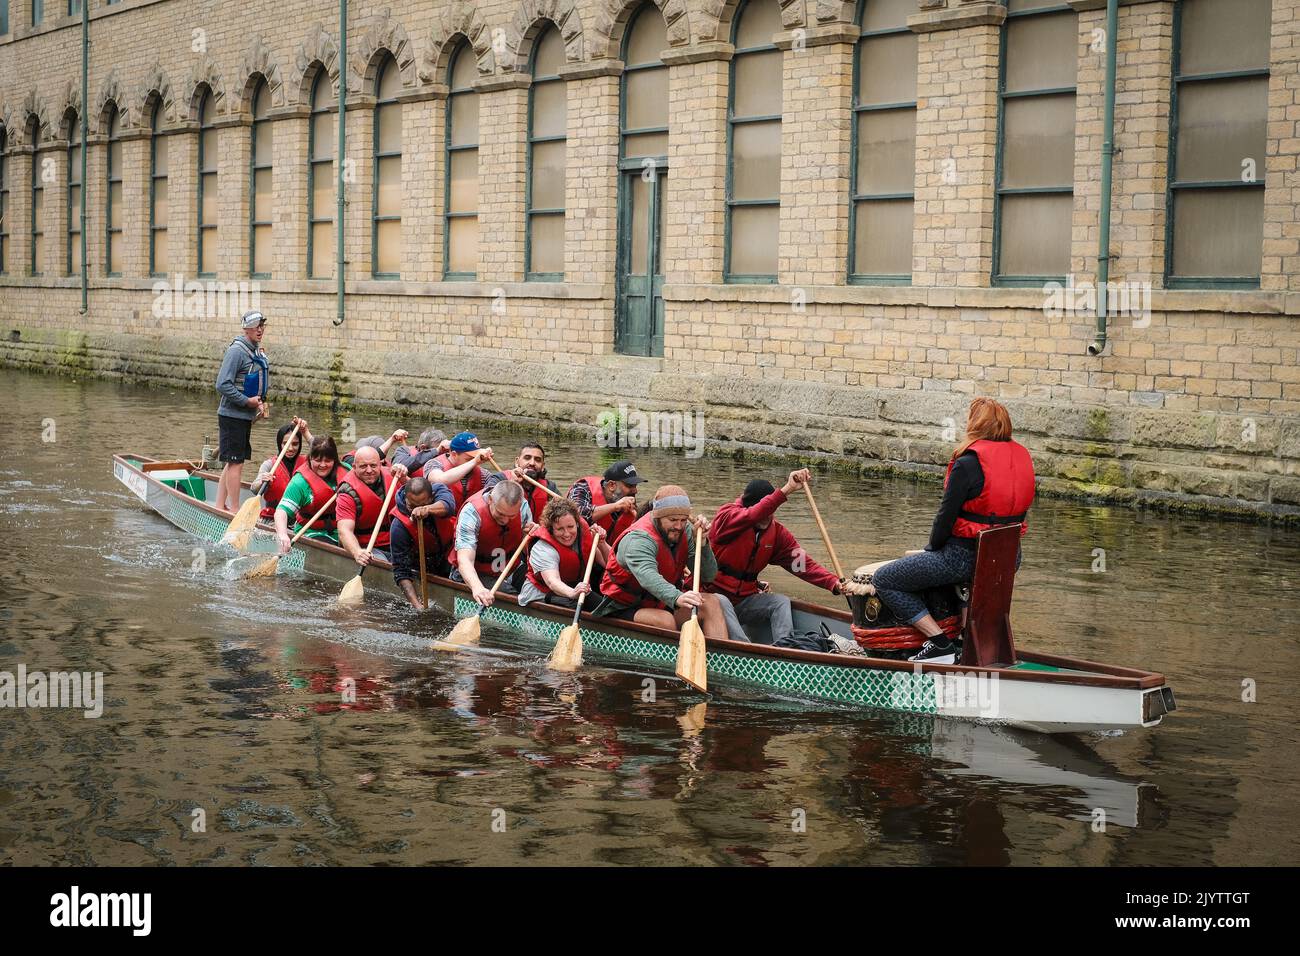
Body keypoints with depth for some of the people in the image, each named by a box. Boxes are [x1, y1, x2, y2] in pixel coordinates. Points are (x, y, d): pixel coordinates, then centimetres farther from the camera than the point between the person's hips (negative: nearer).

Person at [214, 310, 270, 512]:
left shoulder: (258, 352, 13)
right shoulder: (237, 351, -16)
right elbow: (223, 385, -22)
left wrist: (260, 403, 8)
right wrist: (247, 401, -18)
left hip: (246, 416, 9)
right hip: (232, 416, -9)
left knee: (232, 463, 14)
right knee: (235, 463, -5)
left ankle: (220, 505, 21)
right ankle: (235, 509, 1)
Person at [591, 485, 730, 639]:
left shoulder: (686, 531, -1)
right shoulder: (637, 539, -23)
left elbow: (709, 575, -3)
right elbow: (648, 577, -44)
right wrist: (676, 598, -62)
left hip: (661, 605, 7)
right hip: (624, 608, -7)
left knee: (711, 603, -13)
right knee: (665, 620, -35)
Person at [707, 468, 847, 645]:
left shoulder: (776, 532, 4)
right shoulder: (726, 516, -11)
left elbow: (803, 564, -3)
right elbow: (752, 516, -33)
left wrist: (834, 583, -18)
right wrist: (786, 490, -41)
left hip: (743, 600, 5)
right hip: (711, 595, -5)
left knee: (781, 602, -16)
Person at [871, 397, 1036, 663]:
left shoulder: (968, 464, -16)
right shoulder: (1021, 457, 5)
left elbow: (946, 515, -15)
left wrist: (931, 548, 4)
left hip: (965, 556, -8)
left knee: (883, 580, 2)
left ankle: (940, 644, -5)